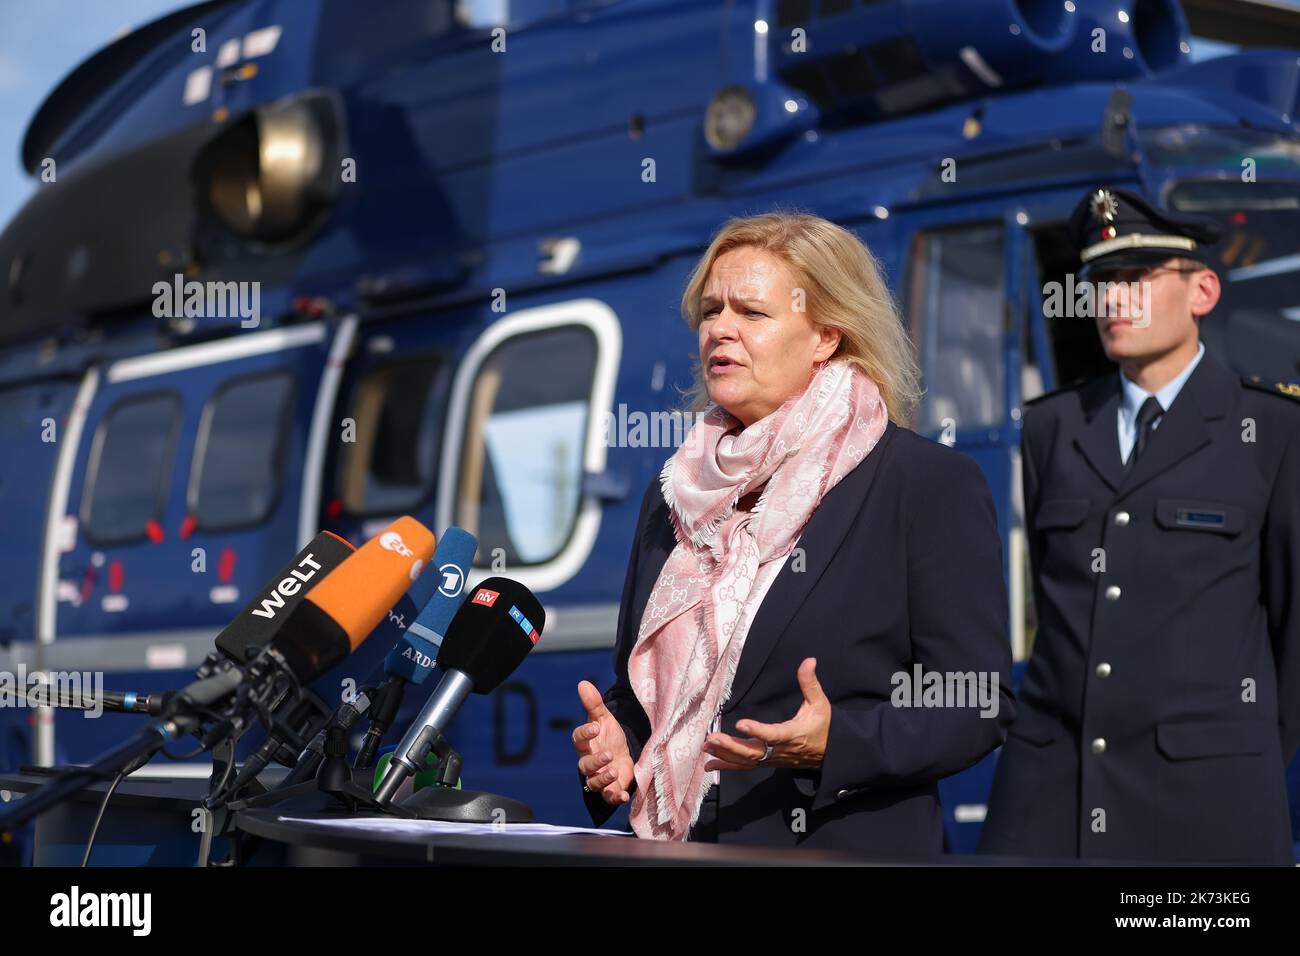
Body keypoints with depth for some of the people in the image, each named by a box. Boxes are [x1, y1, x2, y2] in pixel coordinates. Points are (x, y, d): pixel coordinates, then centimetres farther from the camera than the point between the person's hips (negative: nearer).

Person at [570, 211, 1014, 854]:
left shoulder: (931, 484, -7)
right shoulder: (676, 492, 11)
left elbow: (978, 703, -10)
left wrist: (836, 744, -23)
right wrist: (613, 747, -2)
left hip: (843, 850, -4)